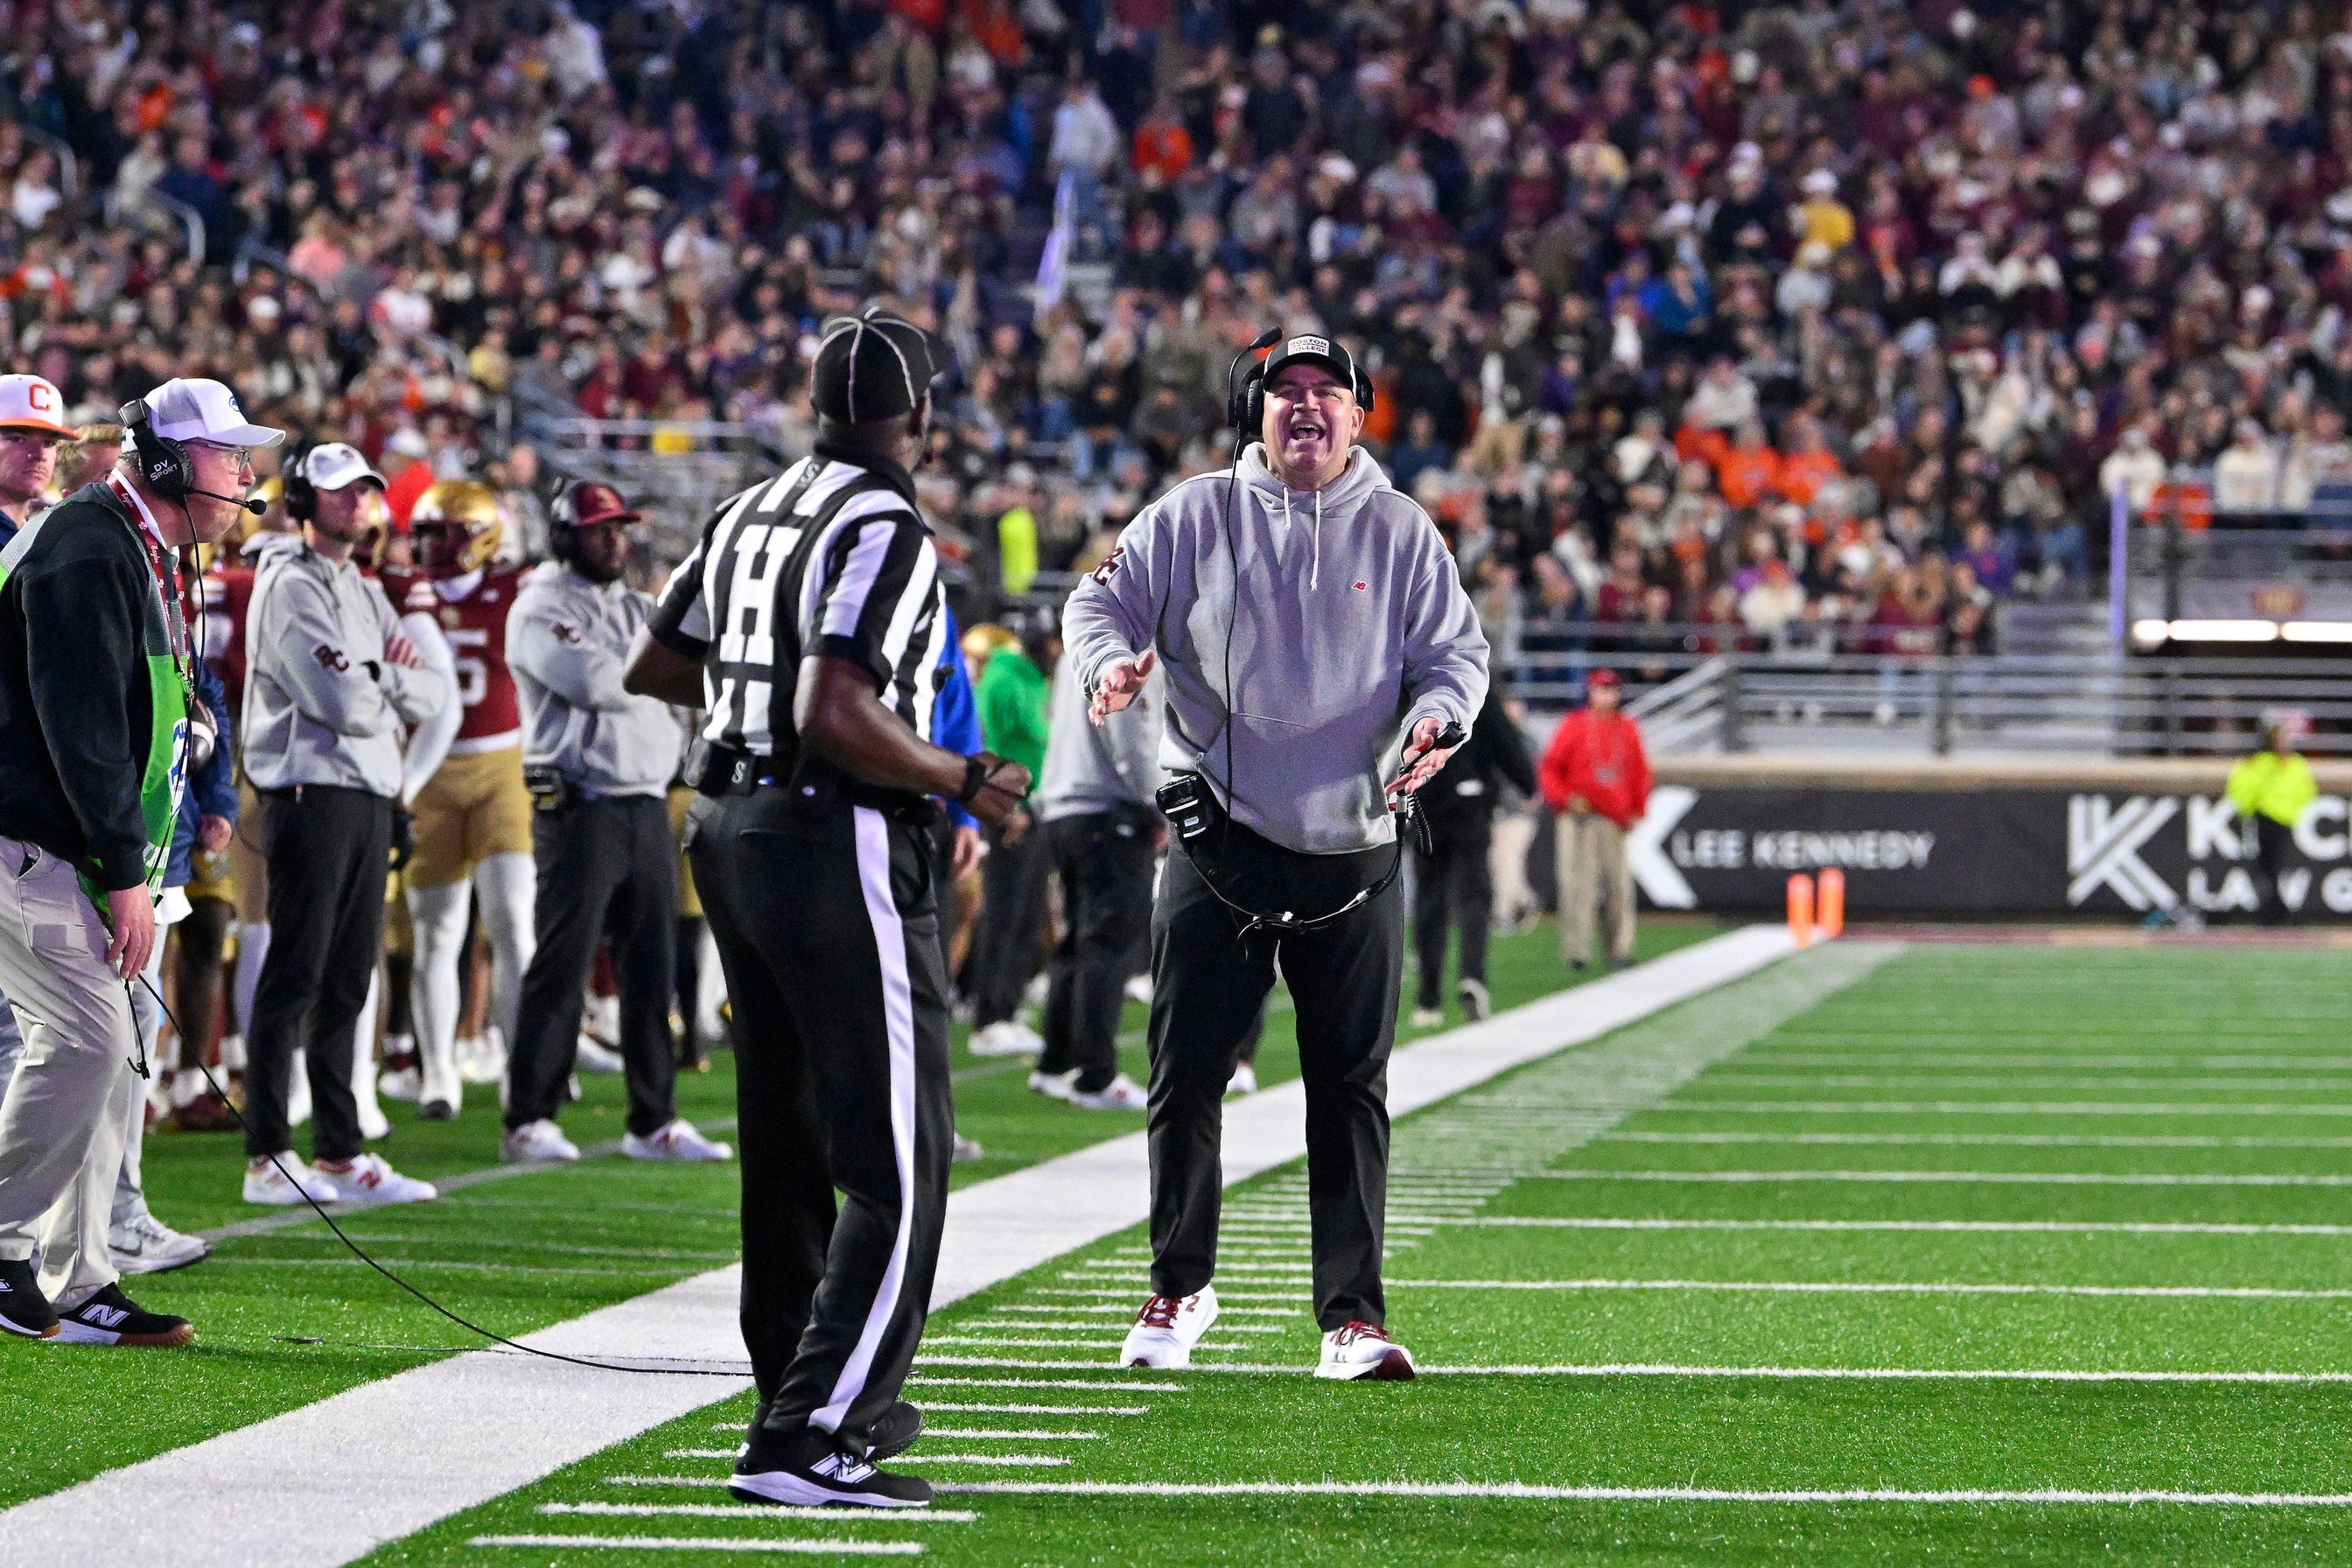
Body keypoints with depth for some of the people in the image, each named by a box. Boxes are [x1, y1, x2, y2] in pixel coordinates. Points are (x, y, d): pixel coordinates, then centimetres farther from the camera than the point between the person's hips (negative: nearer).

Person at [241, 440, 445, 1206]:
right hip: (311, 792, -9)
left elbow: (434, 696, 13)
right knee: (294, 981, -8)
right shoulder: (291, 585, -8)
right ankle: (267, 1159, -6)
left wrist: (383, 679, -6)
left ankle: (339, 1150, 15)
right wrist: (396, 685, 1)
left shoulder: (364, 594, 20)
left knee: (346, 984, 10)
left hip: (369, 796, 9)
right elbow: (343, 703, -18)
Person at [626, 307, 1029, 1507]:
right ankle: (807, 1441, -13)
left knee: (788, 1152, 19)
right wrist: (960, 780, -12)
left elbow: (650, 668, 20)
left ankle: (840, 1403, 31)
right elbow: (835, 715, -25)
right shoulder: (885, 531, -15)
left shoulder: (747, 517, 10)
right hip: (839, 851, -9)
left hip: (732, 835, 9)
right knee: (899, 1170, -6)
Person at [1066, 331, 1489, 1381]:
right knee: (1186, 1077, 2)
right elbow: (1103, 602, 4)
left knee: (1350, 1088, 1)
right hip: (1220, 843, -1)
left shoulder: (1400, 533, 6)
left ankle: (1352, 1315, 5)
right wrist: (1112, 661, -18)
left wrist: (1436, 717, -15)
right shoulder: (1194, 517, 3)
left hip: (1353, 850, 1)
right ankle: (1179, 1290, 19)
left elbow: (1456, 650, 6)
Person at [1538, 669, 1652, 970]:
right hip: (1580, 818, -4)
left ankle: (1620, 948, 8)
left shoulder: (1628, 729, 13)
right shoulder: (1574, 726, 1)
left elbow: (1640, 773, 19)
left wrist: (1638, 810, 8)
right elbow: (1549, 768, 0)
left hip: (1617, 820, 4)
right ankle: (1576, 950, -9)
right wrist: (1566, 798, -14)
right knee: (1578, 883, -9)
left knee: (1619, 885, 2)